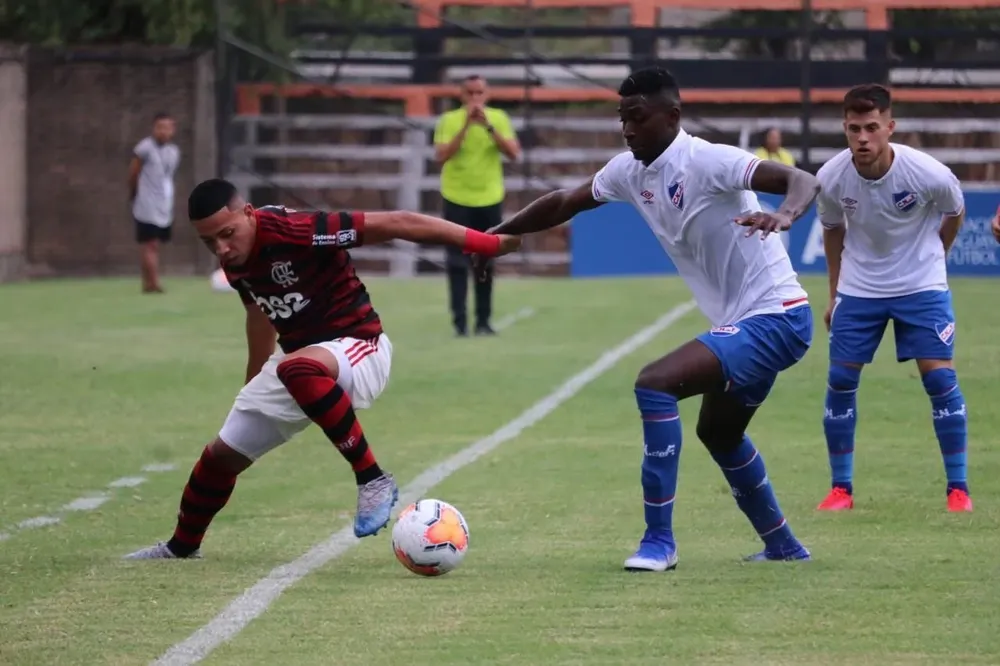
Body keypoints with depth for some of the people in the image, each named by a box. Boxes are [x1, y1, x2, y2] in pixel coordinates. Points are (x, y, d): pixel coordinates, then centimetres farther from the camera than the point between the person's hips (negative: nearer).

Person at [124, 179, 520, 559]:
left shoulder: (294, 232, -27)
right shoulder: (235, 262, -3)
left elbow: (396, 224, -28)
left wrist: (482, 242, -31)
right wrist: (252, 390, 30)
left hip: (358, 349, -8)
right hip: (297, 361, 8)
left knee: (297, 370, -43)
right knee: (221, 455, 13)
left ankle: (372, 480, -33)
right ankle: (182, 546, 40)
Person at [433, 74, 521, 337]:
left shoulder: (498, 118, 0)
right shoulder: (449, 120, -6)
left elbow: (513, 153, -12)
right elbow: (442, 156, -19)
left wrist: (488, 126, -22)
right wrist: (466, 126, -24)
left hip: (489, 200, 2)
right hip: (457, 200, -2)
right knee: (458, 263, -6)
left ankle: (483, 321, 14)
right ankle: (460, 322, -6)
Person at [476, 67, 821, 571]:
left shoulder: (706, 162, -21)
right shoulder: (629, 171, 4)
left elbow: (803, 181, -32)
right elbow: (566, 203, 20)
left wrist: (783, 216, -52)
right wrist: (497, 235, 19)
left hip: (775, 318, -10)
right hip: (742, 321, 10)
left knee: (655, 385, -22)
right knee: (719, 434, 28)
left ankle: (659, 542, -16)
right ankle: (782, 545, 44)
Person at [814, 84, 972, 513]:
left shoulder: (928, 174, -24)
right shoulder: (831, 179, -17)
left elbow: (954, 213, 0)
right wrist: (835, 291, 9)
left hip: (921, 285, -2)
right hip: (858, 287, 2)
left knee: (939, 377, -9)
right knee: (840, 380, -3)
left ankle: (958, 488, 1)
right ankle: (841, 488, 10)